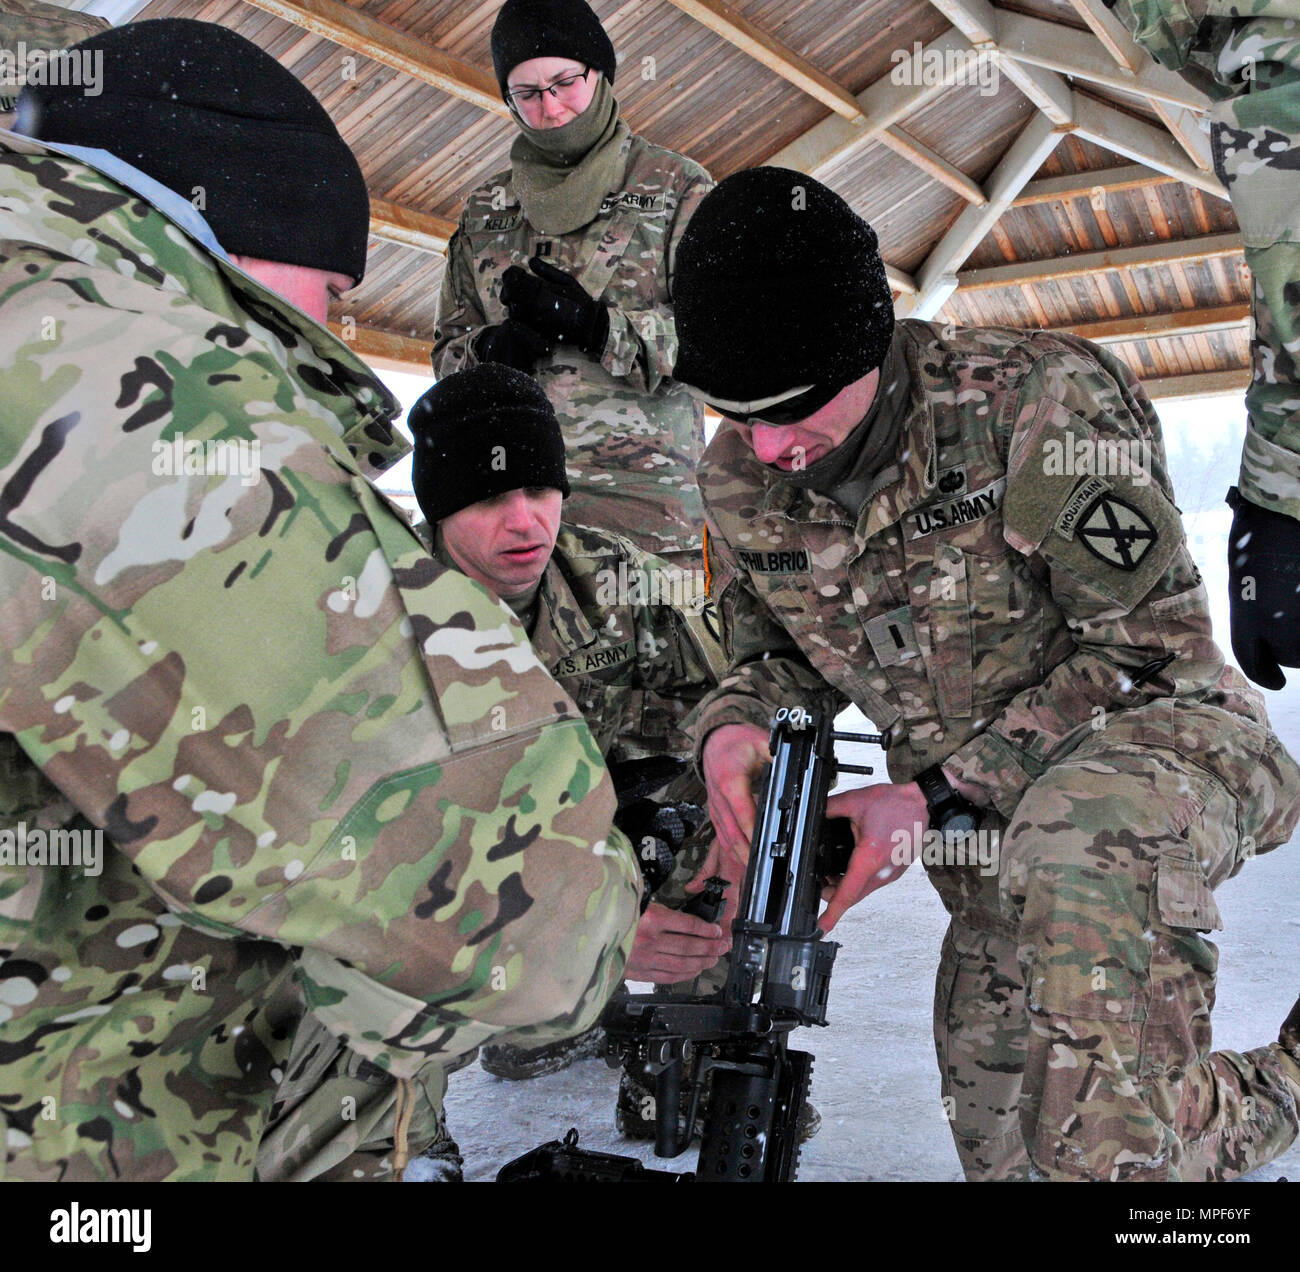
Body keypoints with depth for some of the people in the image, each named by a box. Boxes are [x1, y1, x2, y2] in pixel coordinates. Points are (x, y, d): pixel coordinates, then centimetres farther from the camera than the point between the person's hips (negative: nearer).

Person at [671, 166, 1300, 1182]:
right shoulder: (736, 478, -4)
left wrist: (941, 800, -24)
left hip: (1143, 733, -6)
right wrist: (733, 725, -14)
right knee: (1004, 1142, 5)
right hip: (985, 823, 6)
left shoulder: (1037, 394, -22)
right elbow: (772, 652, 11)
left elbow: (1152, 646, -20)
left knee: (1064, 852, -42)